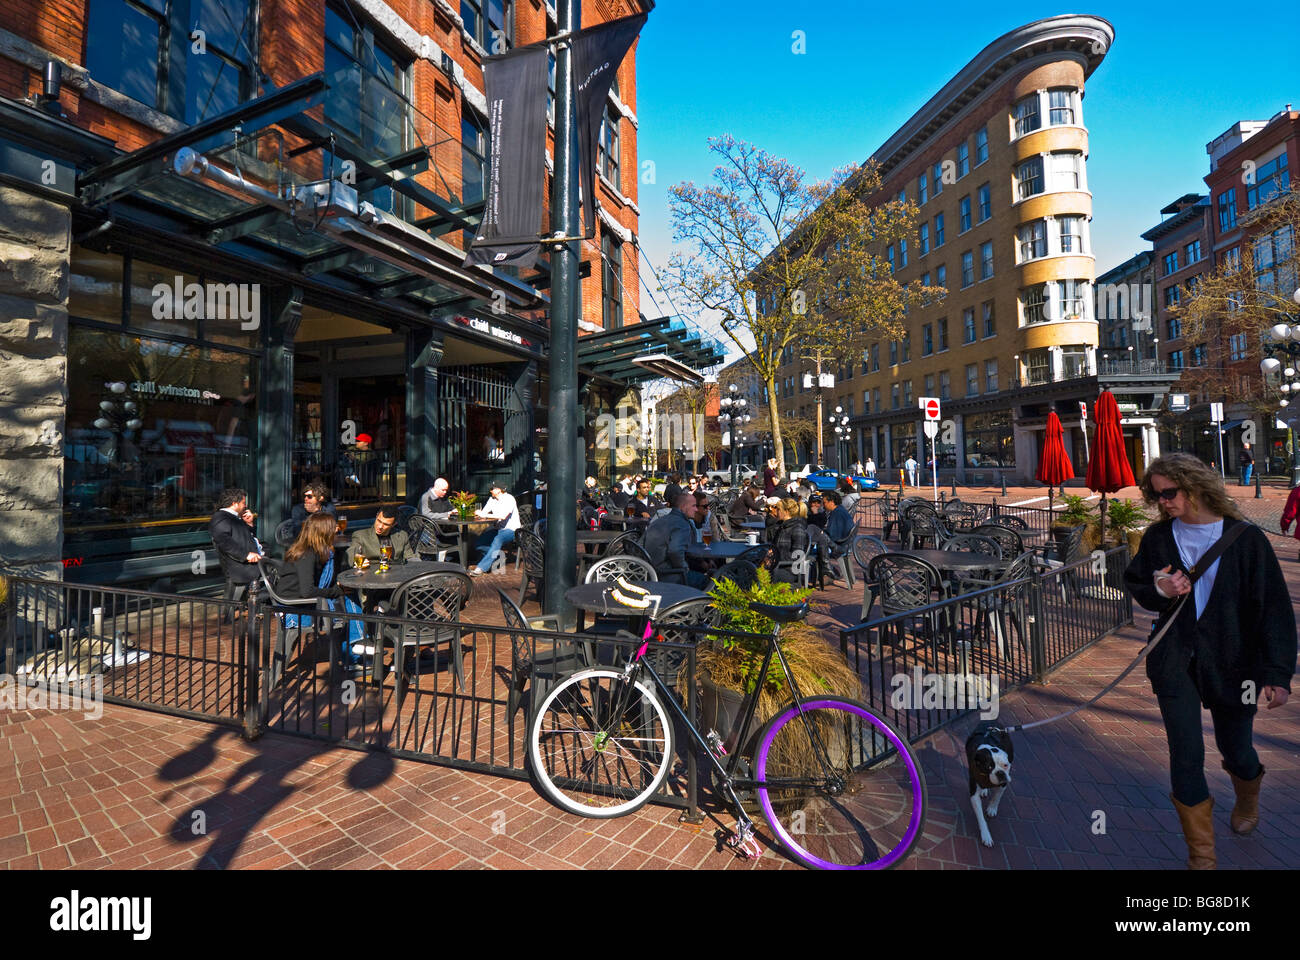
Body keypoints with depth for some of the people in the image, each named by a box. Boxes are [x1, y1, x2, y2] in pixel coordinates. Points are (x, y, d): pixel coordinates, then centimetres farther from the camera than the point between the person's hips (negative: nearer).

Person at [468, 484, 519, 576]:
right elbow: (483, 513, 7)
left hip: (511, 530, -7)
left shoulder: (509, 499, -12)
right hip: (497, 529, 7)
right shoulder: (492, 499, 12)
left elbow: (503, 516, -26)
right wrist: (478, 514, -17)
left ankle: (481, 568, -37)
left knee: (498, 539, -37)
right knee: (478, 544, -14)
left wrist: (485, 515, -26)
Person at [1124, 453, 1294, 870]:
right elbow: (1133, 583, 11)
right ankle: (1202, 853, 18)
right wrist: (1160, 591, -12)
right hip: (1174, 660, 1)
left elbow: (1274, 607, -8)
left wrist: (1277, 672, -13)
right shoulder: (1158, 536, -2)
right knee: (1186, 754, 1)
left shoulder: (1245, 538, -9)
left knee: (1234, 748, 16)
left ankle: (1248, 797, 54)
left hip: (1231, 661, -1)